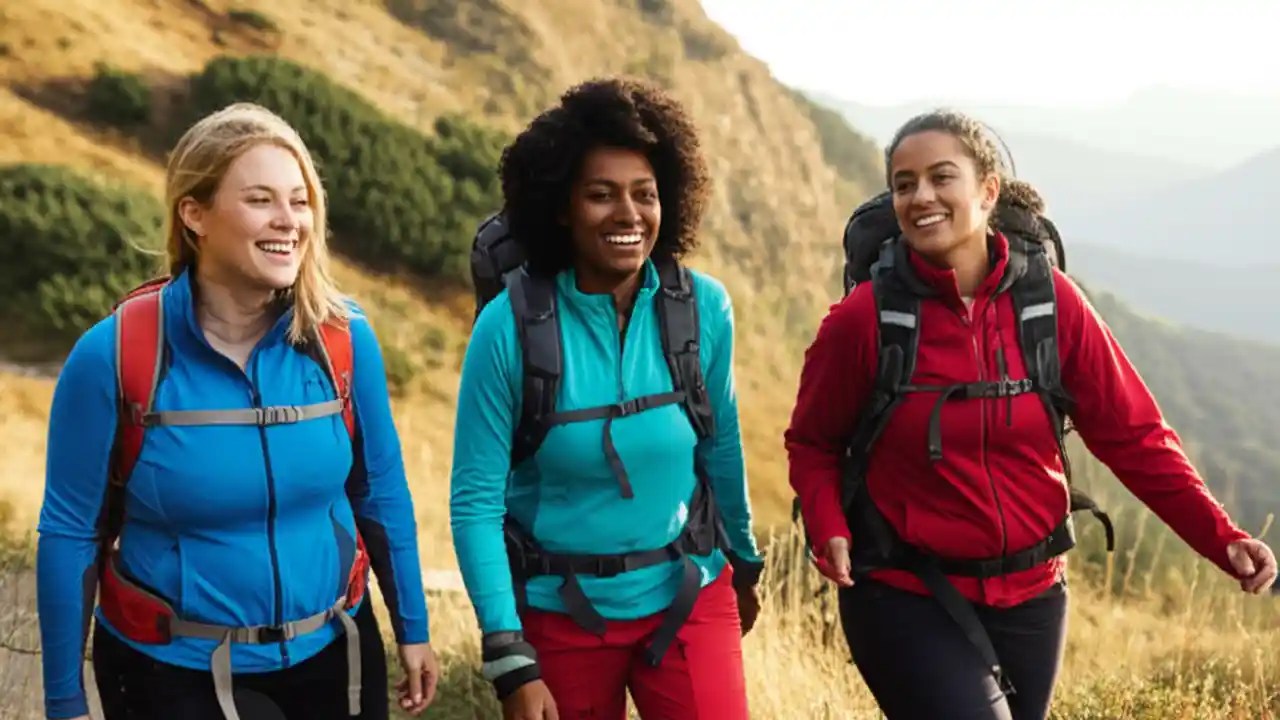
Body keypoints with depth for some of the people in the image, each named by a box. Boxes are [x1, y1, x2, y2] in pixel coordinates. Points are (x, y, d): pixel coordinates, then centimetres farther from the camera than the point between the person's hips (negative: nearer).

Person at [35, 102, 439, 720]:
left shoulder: (345, 338, -9)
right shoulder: (113, 355, -16)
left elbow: (380, 493, 4)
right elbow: (70, 533, -9)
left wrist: (412, 631, 10)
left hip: (333, 655, 3)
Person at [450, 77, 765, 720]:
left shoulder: (703, 308, -8)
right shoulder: (511, 325, -15)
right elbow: (476, 500, -13)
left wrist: (744, 563, 19)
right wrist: (511, 662, -17)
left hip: (689, 599, 2)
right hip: (561, 613, -1)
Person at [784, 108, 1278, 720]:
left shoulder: (1051, 302, -6)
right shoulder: (864, 319, -11)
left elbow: (1132, 435, -3)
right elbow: (812, 443, 1)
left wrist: (1221, 538, -11)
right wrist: (829, 531, -17)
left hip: (1030, 598, 4)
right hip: (908, 603, -3)